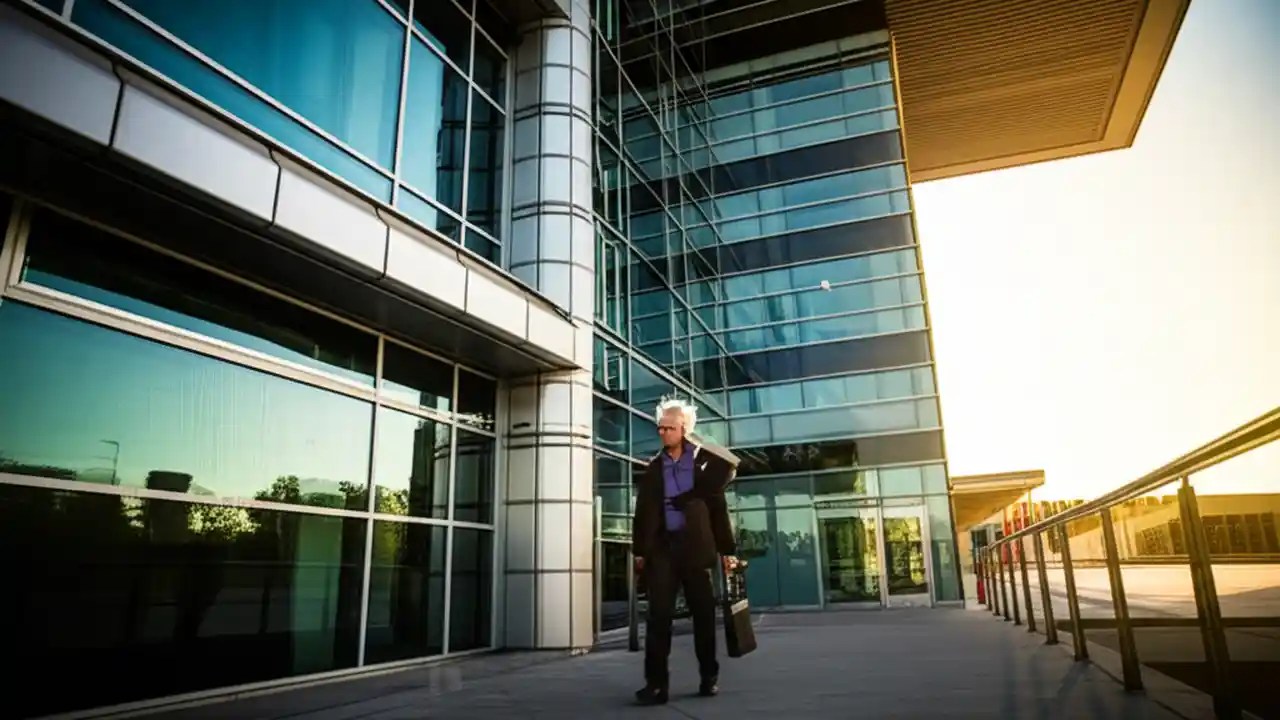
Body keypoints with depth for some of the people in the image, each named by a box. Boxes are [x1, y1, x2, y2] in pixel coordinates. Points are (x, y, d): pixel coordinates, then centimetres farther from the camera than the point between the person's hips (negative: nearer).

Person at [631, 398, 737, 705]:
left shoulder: (705, 462, 4)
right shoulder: (653, 467, 10)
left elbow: (717, 507, 4)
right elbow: (643, 511, 8)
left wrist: (726, 549, 1)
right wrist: (640, 551, 2)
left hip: (695, 546, -1)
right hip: (661, 547, 1)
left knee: (703, 613, 5)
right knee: (658, 615, -3)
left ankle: (709, 677, 19)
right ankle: (656, 682, -1)